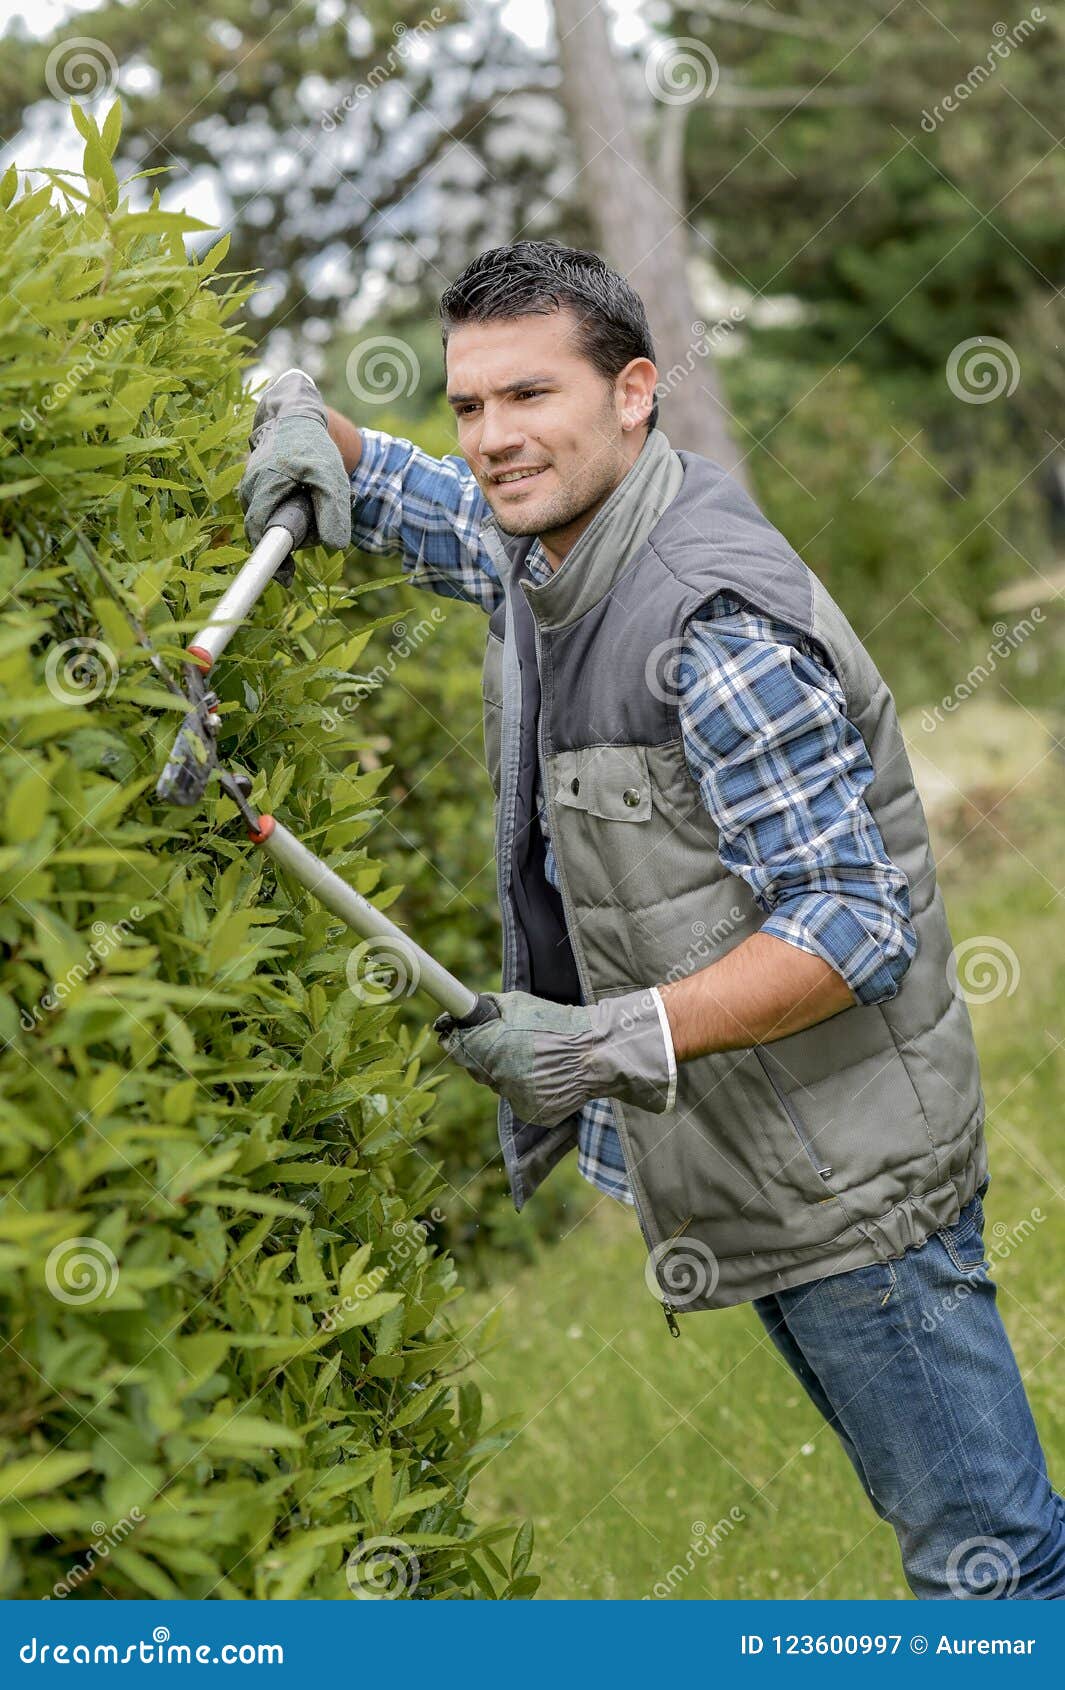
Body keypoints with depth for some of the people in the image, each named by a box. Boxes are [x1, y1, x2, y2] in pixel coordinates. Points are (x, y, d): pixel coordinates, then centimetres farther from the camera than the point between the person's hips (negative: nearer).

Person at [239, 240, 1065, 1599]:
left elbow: (854, 923, -26)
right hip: (749, 1170, 9)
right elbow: (384, 493, 23)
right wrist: (302, 419, 0)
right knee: (934, 1518, 19)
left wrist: (612, 1041, -33)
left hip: (847, 1173, -9)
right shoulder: (542, 544, 4)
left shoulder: (719, 623, -24)